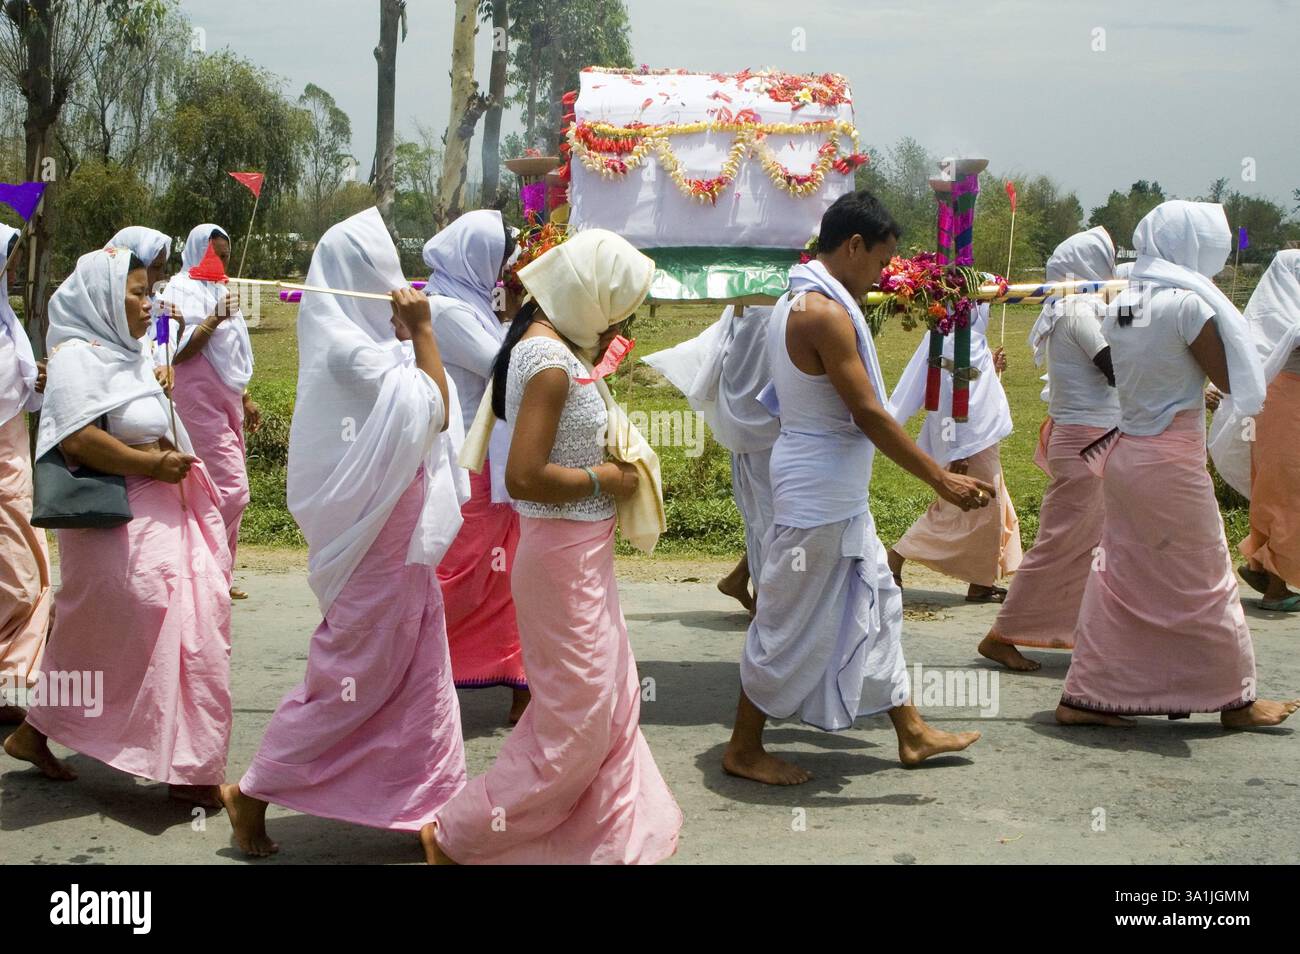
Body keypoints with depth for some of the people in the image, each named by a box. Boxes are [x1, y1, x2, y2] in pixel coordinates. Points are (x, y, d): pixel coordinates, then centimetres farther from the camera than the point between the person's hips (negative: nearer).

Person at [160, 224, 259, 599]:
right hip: (199, 402, -9)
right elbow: (177, 350, -15)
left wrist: (246, 399, 26)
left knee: (228, 490, 7)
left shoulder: (219, 290, 20)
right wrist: (214, 319, -25)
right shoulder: (183, 289, -6)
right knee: (232, 489, -16)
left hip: (227, 402, 9)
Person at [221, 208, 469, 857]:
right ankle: (254, 793, 13)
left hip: (397, 530, 10)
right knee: (356, 674, 1)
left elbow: (423, 411, 13)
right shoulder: (347, 346, -20)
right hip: (373, 536, -10)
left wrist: (408, 334, 6)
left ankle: (429, 800, 25)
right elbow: (435, 409, -20)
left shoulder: (353, 335, 9)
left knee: (419, 672, 15)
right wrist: (422, 331, -14)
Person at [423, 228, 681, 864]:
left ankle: (619, 839, 32)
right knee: (575, 721, 1)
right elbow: (524, 477, -28)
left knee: (612, 703, 18)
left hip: (584, 552, 10)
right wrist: (602, 480, -16)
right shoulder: (550, 360, -22)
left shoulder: (553, 344, 8)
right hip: (562, 553, -10)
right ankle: (457, 839, 11)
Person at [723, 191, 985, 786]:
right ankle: (744, 750, 14)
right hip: (817, 498, -11)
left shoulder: (796, 301, 10)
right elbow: (868, 414, -24)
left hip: (840, 498, 11)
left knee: (874, 605, 17)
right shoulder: (826, 312, -22)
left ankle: (911, 734, 28)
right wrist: (941, 479, -20)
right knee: (790, 625, 1)